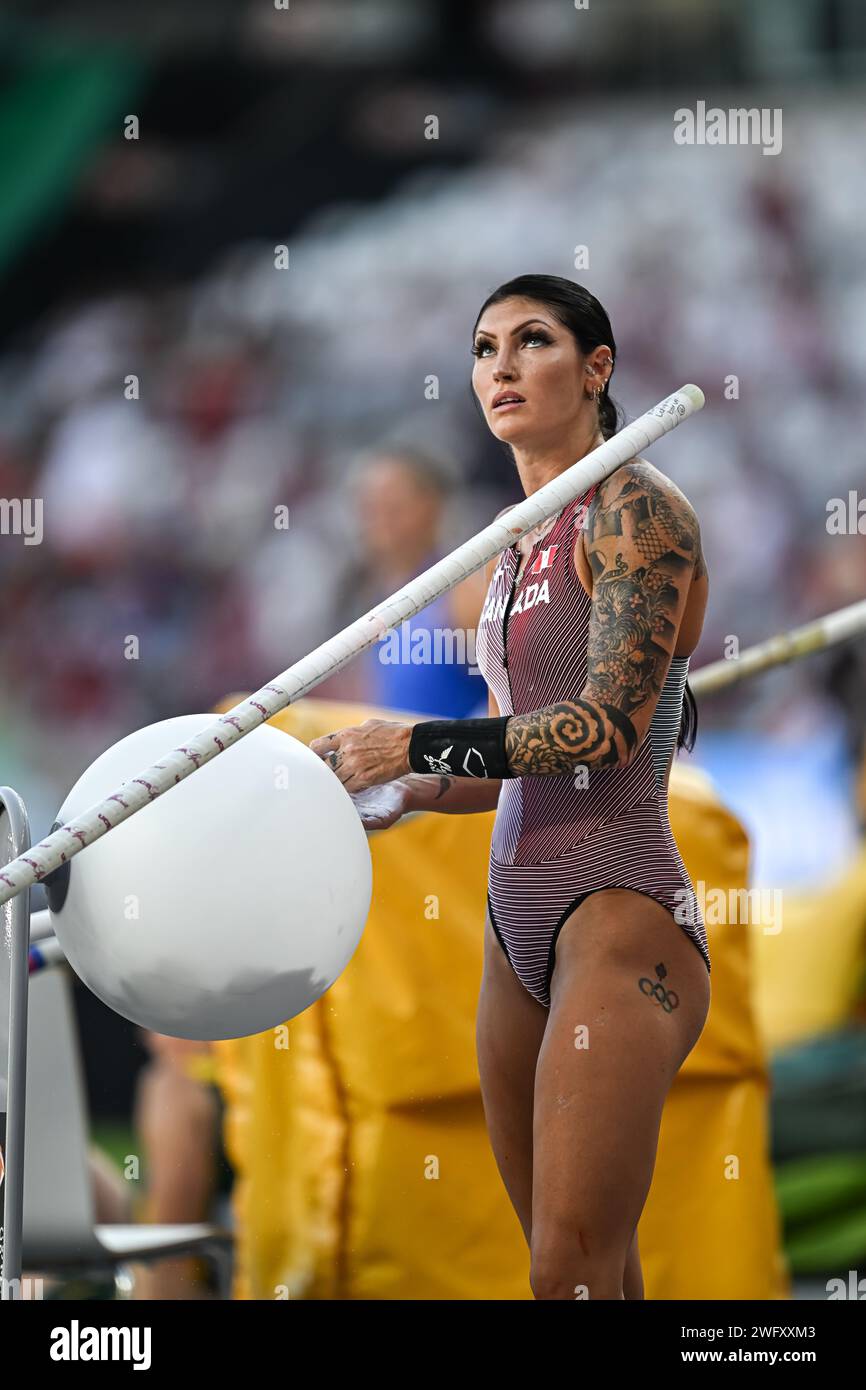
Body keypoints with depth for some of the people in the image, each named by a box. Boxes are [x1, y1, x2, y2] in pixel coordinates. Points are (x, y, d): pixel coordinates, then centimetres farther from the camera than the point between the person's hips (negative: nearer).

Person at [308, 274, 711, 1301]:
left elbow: (609, 726, -16)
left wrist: (415, 746, -10)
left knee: (570, 1273, -14)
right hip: (519, 917, 9)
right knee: (583, 1266, 8)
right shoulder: (515, 545, 18)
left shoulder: (635, 508, -7)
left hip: (620, 912, -9)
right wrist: (403, 796, 9)